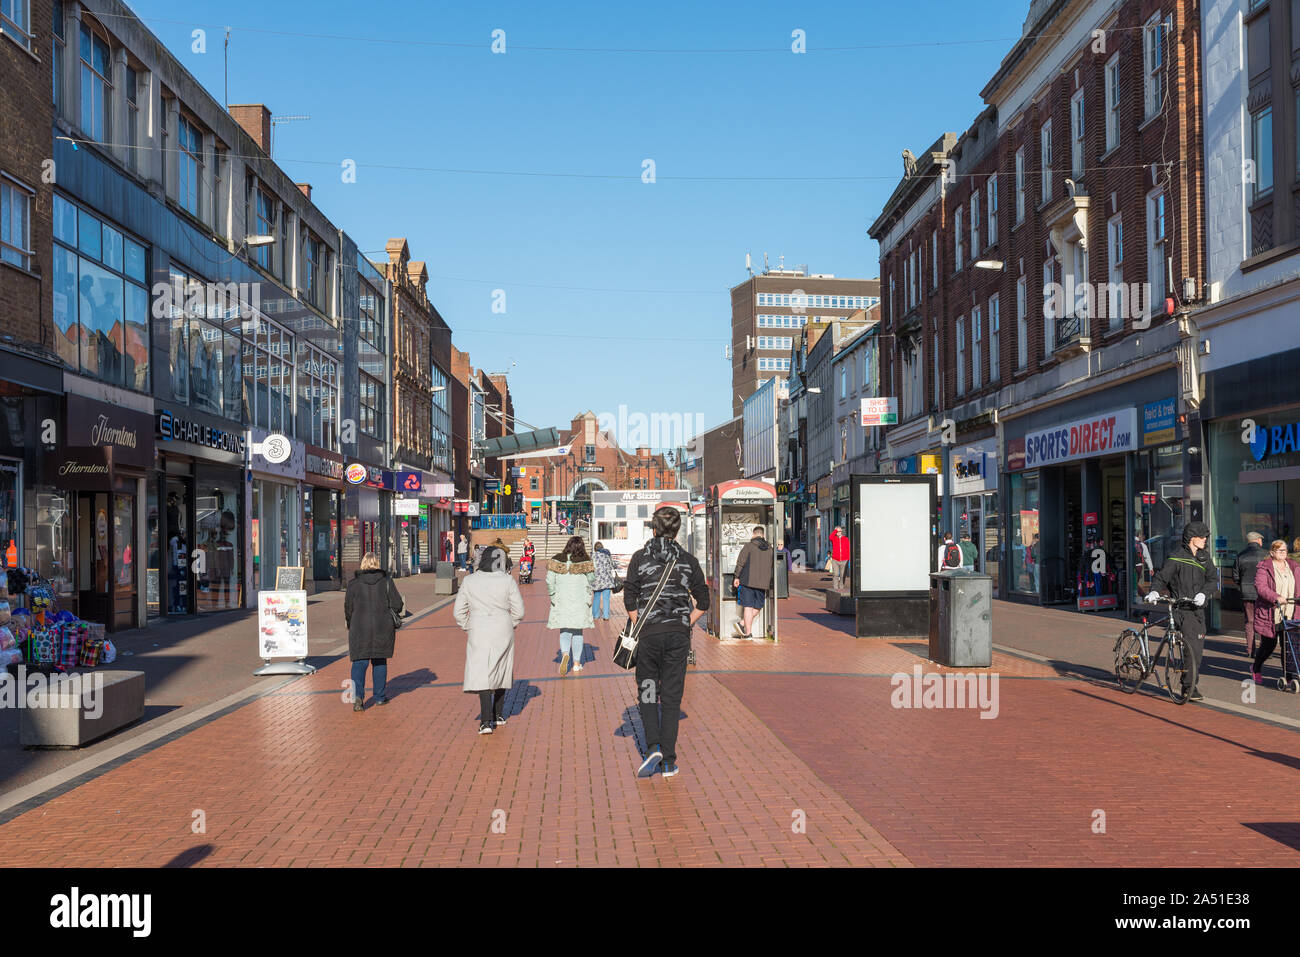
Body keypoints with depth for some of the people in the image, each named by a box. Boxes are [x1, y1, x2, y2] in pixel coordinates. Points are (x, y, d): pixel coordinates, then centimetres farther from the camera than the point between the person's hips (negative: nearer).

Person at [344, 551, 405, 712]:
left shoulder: (354, 583, -3)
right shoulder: (386, 581, -2)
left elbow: (348, 608, 0)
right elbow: (397, 604, -3)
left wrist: (350, 625, 14)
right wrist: (390, 616, 16)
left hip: (360, 628, -1)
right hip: (383, 628, 1)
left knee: (359, 662, 2)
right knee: (380, 662, 14)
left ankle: (358, 694, -18)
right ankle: (380, 697, 18)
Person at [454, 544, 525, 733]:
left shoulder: (469, 581, -3)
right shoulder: (507, 581, -6)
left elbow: (459, 611, 1)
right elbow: (519, 610, -3)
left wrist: (467, 628, 13)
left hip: (478, 632, -1)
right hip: (503, 632, 1)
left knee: (482, 674, -3)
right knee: (501, 671, 18)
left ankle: (486, 721, -14)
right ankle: (498, 715, 29)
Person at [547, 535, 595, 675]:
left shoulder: (557, 561, -5)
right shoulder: (585, 562, -8)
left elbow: (550, 580, -4)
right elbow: (592, 580, -1)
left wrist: (553, 596, 7)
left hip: (561, 601, 0)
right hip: (580, 601, 0)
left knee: (564, 631, 8)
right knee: (578, 632, 13)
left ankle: (565, 654, -19)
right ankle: (577, 663, 16)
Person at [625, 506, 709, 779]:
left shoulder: (640, 557, -1)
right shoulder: (688, 560, 4)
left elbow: (630, 600, -4)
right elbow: (703, 601, 5)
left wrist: (640, 627, 6)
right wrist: (686, 624, 12)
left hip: (649, 634, -1)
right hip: (679, 634, 1)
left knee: (647, 690, 12)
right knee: (672, 696, 6)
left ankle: (653, 746, -6)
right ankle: (669, 761, 7)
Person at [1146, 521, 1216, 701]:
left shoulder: (1205, 557, 11)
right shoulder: (1176, 557, -6)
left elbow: (1212, 578, 3)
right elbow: (1161, 576, -8)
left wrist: (1203, 593, -15)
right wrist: (1154, 591, -27)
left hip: (1198, 607, 6)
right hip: (1182, 607, -6)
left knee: (1199, 647, 10)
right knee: (1192, 647, -15)